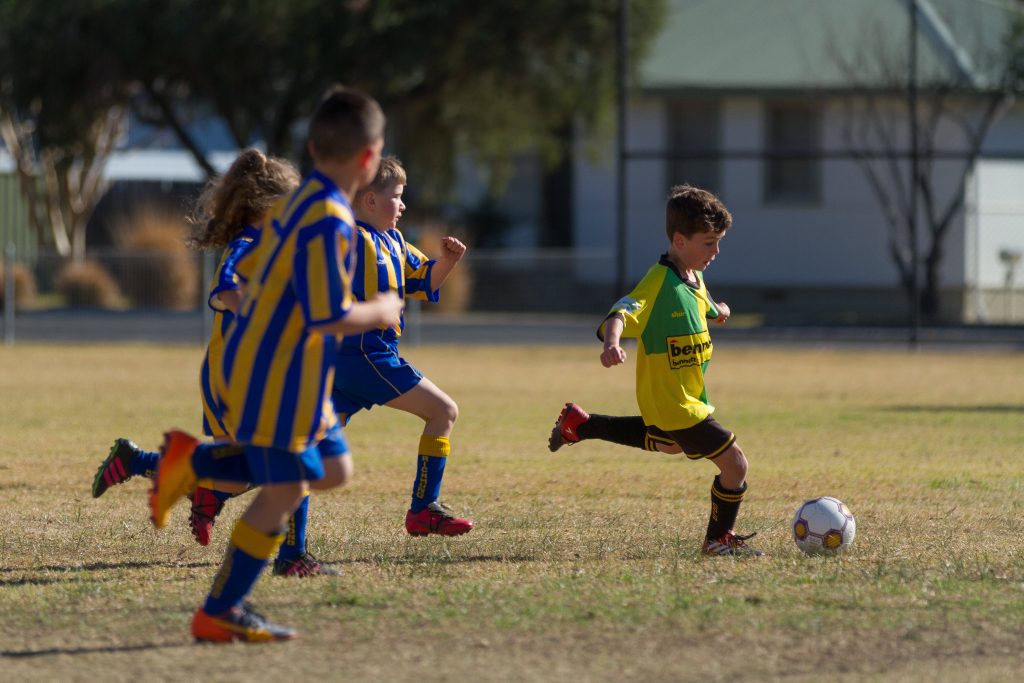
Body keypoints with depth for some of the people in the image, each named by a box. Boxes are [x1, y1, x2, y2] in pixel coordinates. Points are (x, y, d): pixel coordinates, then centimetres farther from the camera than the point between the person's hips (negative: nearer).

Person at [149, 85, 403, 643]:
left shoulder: (295, 202, 8)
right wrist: (381, 312, -8)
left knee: (333, 469, 17)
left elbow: (248, 275, 17)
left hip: (250, 365, 10)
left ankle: (193, 462, 14)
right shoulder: (328, 223, -22)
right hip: (280, 381, -10)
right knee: (283, 492, 0)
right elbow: (329, 317, -26)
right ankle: (220, 614, 8)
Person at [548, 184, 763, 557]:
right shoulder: (659, 283, -27)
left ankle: (579, 425, 42)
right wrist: (611, 343, -59)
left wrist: (718, 311, 42)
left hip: (687, 396, 10)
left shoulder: (695, 279, 2)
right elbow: (619, 316, -41)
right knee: (734, 462, -10)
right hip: (674, 403, -10)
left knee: (666, 443, 39)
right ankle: (719, 539, 11)